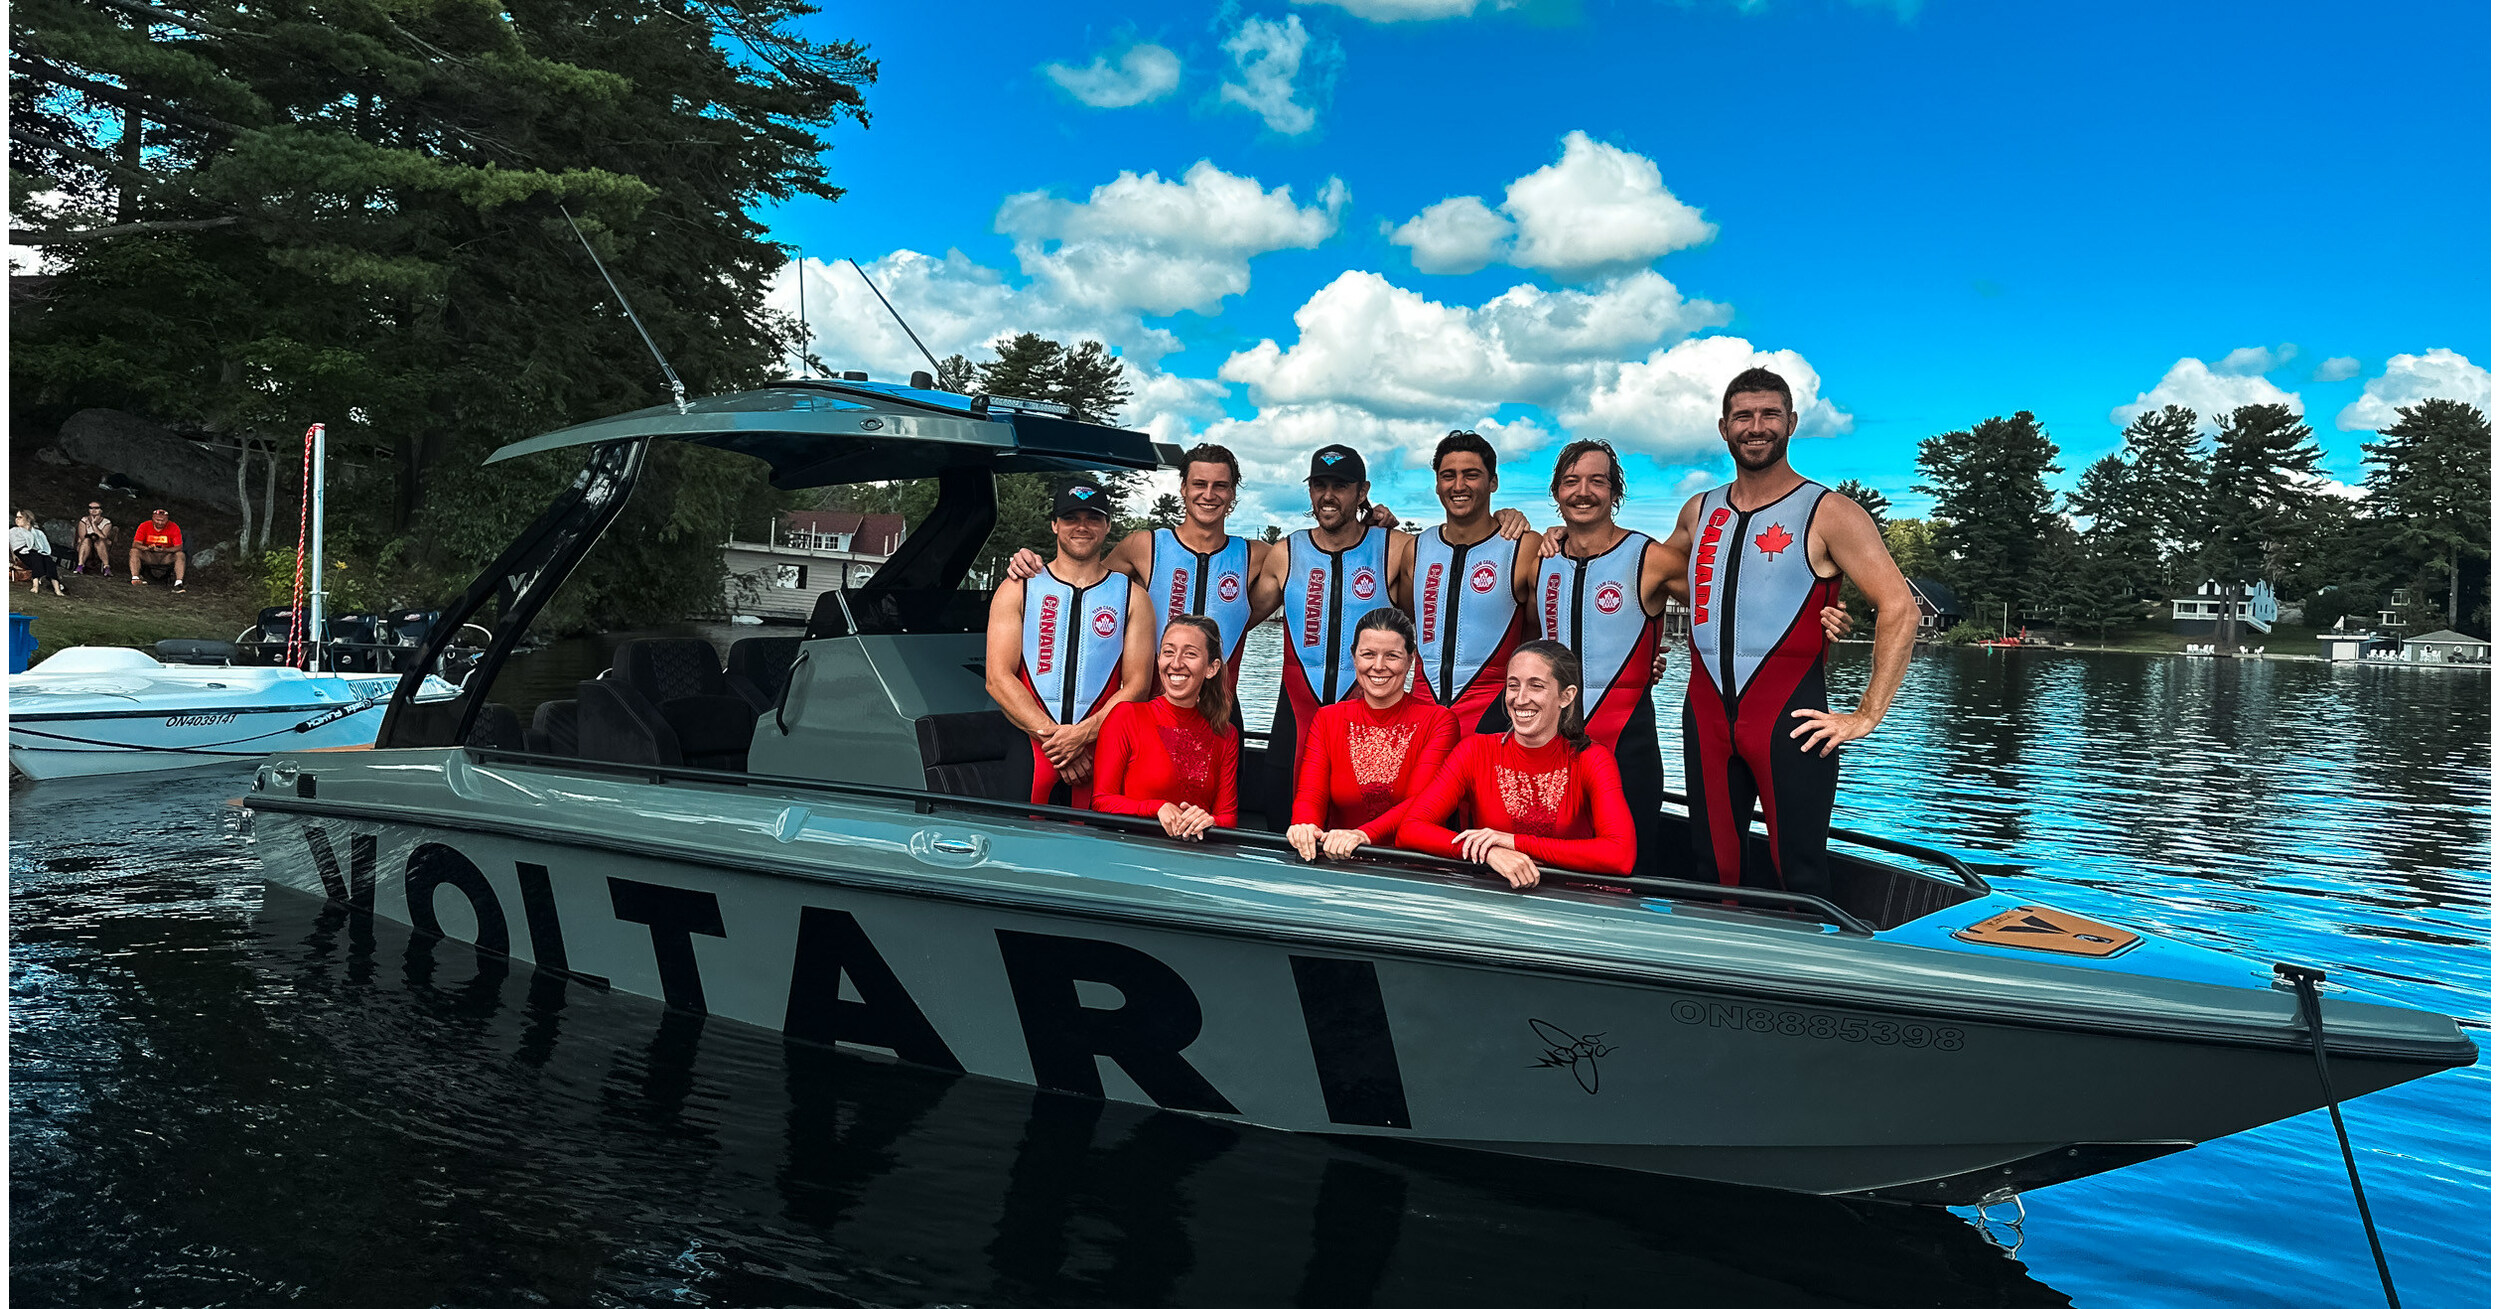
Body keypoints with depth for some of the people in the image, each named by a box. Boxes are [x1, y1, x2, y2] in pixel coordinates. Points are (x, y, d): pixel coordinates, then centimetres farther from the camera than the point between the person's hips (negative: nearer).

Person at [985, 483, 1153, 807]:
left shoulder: (1131, 595, 10)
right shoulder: (1018, 589, 9)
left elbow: (1137, 685, 3)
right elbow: (998, 678, 0)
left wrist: (1082, 734, -11)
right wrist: (1051, 735, -11)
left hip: (1101, 755, 0)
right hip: (1025, 753, 0)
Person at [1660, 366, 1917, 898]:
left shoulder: (1827, 513, -3)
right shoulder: (1700, 511, 13)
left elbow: (1900, 609, -8)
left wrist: (1866, 715, -12)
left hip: (1789, 716, -5)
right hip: (1706, 711, 5)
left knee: (1799, 874, -2)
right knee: (1712, 869, 10)